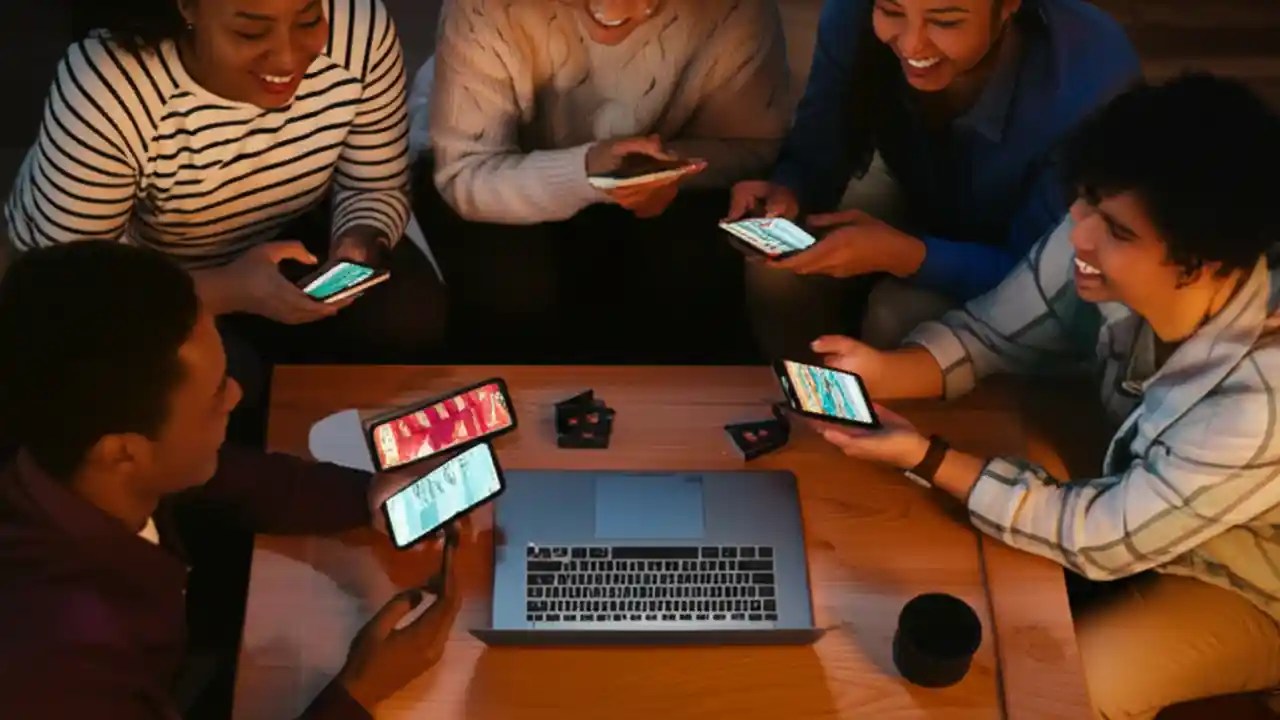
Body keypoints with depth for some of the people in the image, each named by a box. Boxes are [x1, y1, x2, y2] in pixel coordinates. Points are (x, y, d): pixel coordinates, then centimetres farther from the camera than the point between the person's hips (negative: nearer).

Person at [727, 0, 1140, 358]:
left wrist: (903, 255, -44)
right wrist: (785, 194, -38)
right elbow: (813, 158, -13)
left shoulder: (1092, 75, -36)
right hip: (922, 215, 3)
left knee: (900, 315, -28)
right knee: (776, 273, -20)